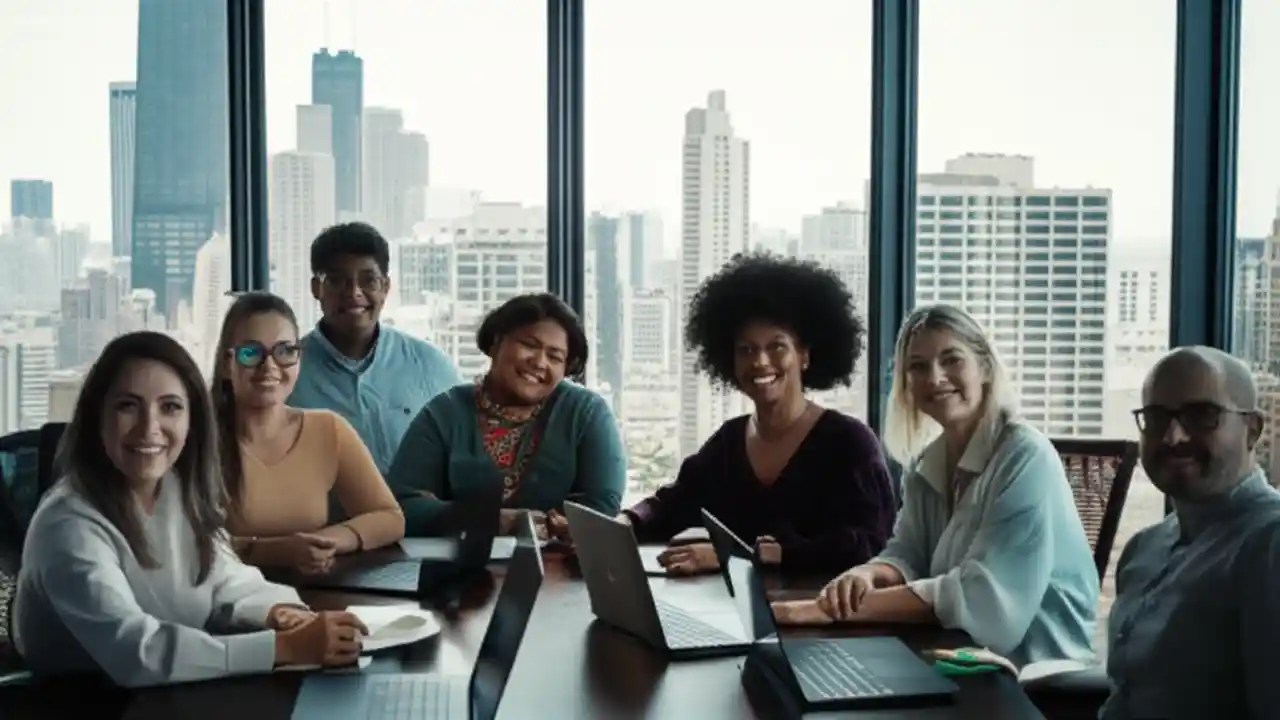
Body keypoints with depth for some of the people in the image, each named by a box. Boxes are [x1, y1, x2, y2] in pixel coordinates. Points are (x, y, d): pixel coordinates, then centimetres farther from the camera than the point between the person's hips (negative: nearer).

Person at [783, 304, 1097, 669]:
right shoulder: (928, 462, 6)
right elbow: (909, 556, 5)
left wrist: (857, 606, -26)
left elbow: (981, 593, -24)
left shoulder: (1026, 458, -17)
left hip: (1037, 667, -6)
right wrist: (866, 575, -18)